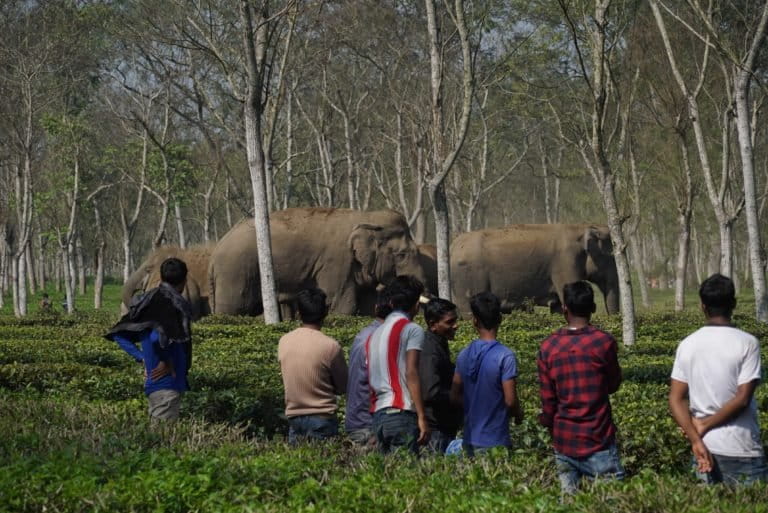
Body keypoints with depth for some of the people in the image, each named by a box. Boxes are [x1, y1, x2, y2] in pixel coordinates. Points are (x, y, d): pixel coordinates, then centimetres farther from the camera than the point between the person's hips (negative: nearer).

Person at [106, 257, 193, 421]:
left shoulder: (148, 301, 11)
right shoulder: (175, 303, -14)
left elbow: (119, 334, 11)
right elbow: (158, 334, -32)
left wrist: (142, 358, 9)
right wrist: (166, 362, -18)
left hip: (153, 383, 9)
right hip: (168, 383, -9)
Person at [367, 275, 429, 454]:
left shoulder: (375, 334, 19)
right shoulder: (412, 330, -2)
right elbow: (411, 374, -11)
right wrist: (422, 417, -13)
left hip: (377, 413, 7)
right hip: (402, 413, -7)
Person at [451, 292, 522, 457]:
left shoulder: (464, 355, 1)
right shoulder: (505, 356, -15)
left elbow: (455, 396, 6)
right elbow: (510, 400, -14)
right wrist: (518, 414, 6)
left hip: (470, 438, 5)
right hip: (495, 441, -5)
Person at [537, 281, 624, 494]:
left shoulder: (548, 347, -2)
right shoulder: (604, 342, -9)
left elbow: (547, 400, 3)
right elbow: (613, 385, 6)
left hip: (563, 441, 3)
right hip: (598, 440, -3)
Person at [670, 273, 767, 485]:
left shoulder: (687, 345, 3)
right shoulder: (747, 343, -9)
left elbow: (676, 399, -1)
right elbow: (742, 398, -14)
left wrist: (696, 441, -6)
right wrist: (705, 425, -7)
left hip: (704, 446, 5)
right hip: (741, 450, -4)